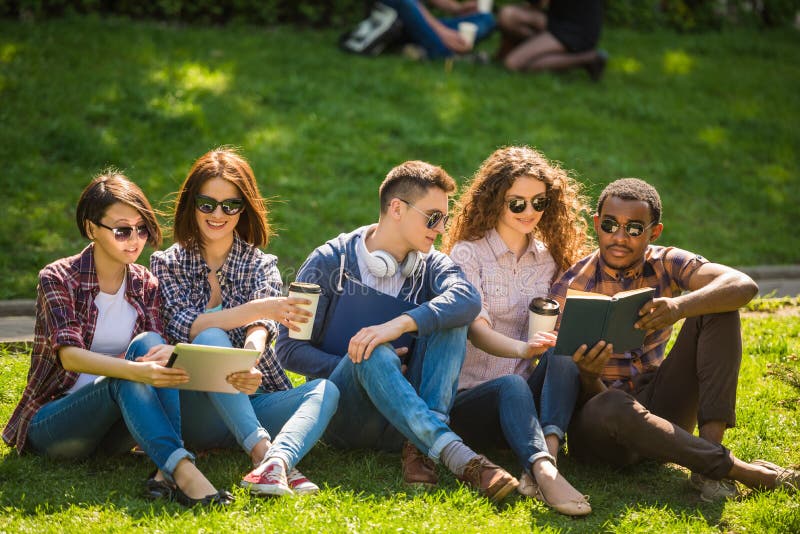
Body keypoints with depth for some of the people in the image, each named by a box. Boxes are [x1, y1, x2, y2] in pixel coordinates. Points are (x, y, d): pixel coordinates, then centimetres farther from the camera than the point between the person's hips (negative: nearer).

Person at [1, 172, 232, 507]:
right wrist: (134, 371, -41)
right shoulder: (58, 278, -7)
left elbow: (156, 346, -6)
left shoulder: (145, 285, 8)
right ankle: (184, 472, -51)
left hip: (113, 430, 4)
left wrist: (164, 355, -33)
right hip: (50, 424, -4)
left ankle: (167, 469, -39)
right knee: (125, 381, -34)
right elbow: (68, 355, -23)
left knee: (147, 344, -25)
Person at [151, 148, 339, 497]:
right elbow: (182, 326, -14)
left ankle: (276, 461, -54)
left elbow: (260, 329, -11)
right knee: (210, 338, -30)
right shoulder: (167, 264, 5)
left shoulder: (260, 265, 9)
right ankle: (262, 452, -47)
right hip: (198, 412, -2)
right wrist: (258, 309, -30)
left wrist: (249, 361, -37)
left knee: (325, 390, -25)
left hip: (254, 400, 2)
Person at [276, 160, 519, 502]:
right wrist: (362, 366, -17)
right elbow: (290, 349, -3)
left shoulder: (431, 265, 7)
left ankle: (421, 447, -32)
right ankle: (457, 457, -50)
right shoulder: (330, 263, 1)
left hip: (405, 414, 3)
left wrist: (401, 324, -35)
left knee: (448, 320, -17)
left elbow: (467, 298, -18)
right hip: (344, 419, -2)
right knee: (375, 354, -34)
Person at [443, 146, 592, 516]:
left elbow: (552, 330, 10)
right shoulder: (468, 253, -3)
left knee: (564, 354, -26)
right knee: (511, 386, -37)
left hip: (529, 394, 4)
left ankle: (547, 455, -45)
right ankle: (546, 475, -61)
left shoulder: (548, 259, 13)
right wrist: (523, 348, -39)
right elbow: (476, 330, -17)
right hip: (469, 398, -4)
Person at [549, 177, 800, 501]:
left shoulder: (665, 264, 0)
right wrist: (588, 376, -34)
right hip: (597, 420, -3)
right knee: (612, 405, -41)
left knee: (716, 307, -11)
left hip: (656, 408, 4)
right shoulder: (570, 288, -8)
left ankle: (710, 442, -25)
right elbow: (578, 396, -9)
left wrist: (680, 307, -37)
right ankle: (734, 469, -30)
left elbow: (743, 285, -19)